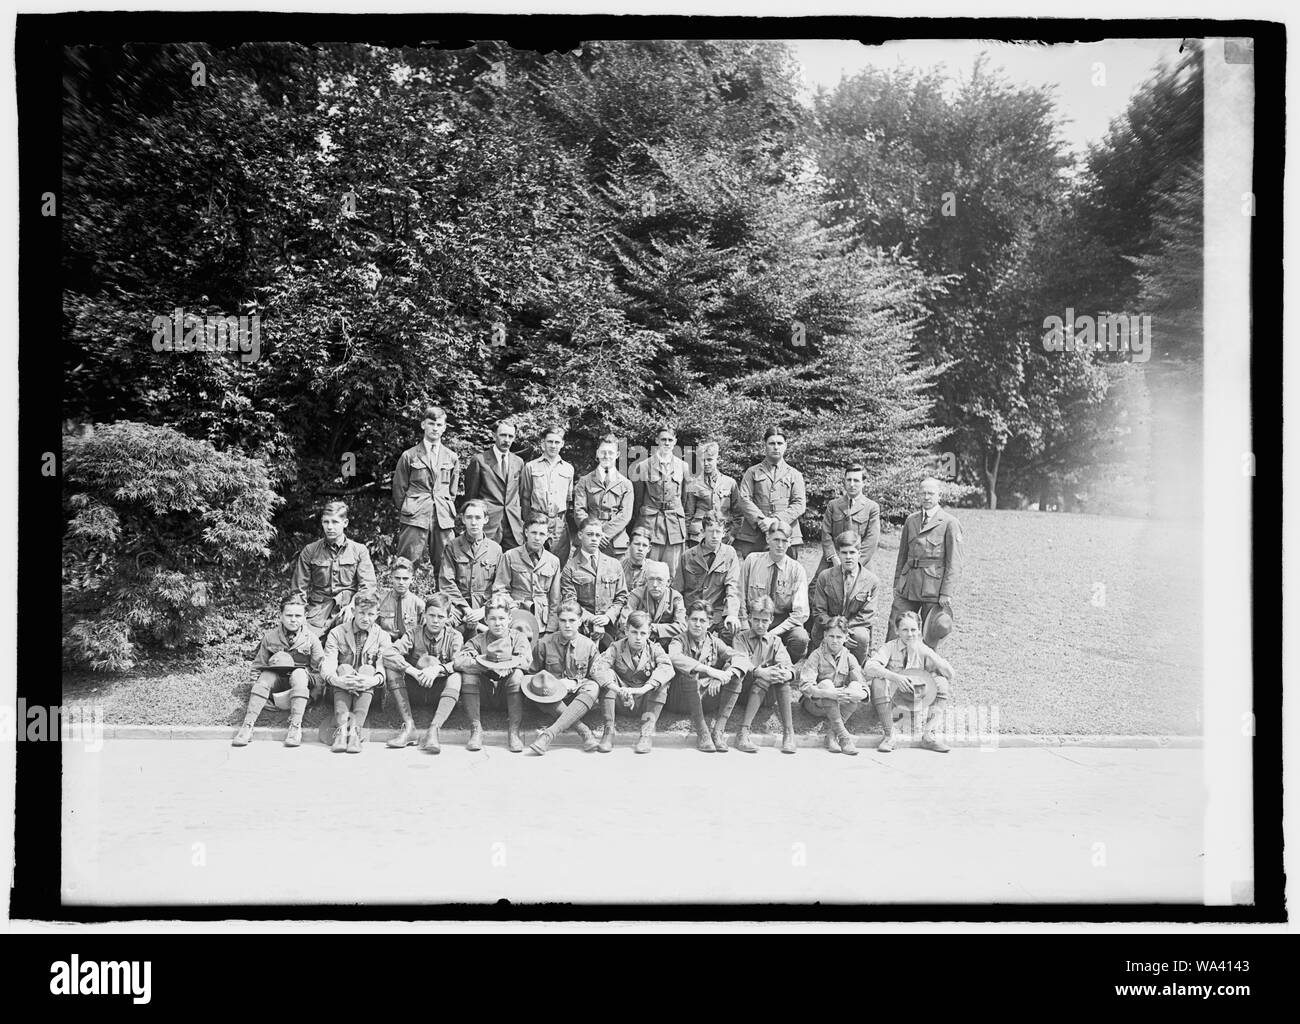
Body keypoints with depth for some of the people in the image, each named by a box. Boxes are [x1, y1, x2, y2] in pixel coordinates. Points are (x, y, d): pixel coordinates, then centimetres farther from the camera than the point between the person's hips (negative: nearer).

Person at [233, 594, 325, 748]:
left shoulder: (311, 638, -3)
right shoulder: (270, 636, 1)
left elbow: (321, 668, -2)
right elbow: (258, 666, 8)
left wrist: (316, 692, -9)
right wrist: (256, 684, -6)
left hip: (302, 683, -1)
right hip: (277, 680, 2)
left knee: (299, 673, -34)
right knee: (266, 675, -30)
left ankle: (295, 726, -41)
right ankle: (248, 725, -36)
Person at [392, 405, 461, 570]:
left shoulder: (451, 457, 12)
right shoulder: (409, 456, 5)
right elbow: (399, 488, 8)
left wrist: (447, 511, 11)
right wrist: (405, 512, 6)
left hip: (444, 519, 2)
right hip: (415, 519, -2)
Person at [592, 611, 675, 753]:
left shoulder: (655, 650, -6)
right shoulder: (616, 648, -7)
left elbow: (667, 668, -29)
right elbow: (598, 668, -26)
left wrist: (643, 689, -44)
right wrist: (619, 690, -42)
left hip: (645, 702, 0)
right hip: (621, 702, 0)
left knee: (662, 679, -24)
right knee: (608, 674, -23)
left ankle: (647, 732, -27)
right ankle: (609, 730, -23)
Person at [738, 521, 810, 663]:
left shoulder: (796, 570, -6)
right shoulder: (752, 561, -3)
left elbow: (801, 613, -11)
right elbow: (741, 598, 2)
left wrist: (773, 633, -21)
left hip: (785, 623, 0)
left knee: (800, 638, -32)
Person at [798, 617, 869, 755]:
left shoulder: (849, 658, 2)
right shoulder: (816, 656, -8)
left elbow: (864, 690, -8)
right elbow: (805, 686, -23)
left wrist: (856, 694, -33)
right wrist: (828, 693, -40)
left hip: (840, 705, 3)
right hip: (815, 704, -3)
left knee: (855, 685, -22)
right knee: (826, 683, -31)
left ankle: (831, 733, -25)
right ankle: (843, 735, -35)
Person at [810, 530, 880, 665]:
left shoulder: (872, 580, -3)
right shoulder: (825, 576, 0)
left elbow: (867, 616, -5)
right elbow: (819, 612, -2)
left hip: (857, 628, -1)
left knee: (861, 636, -34)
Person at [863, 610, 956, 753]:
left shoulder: (923, 650, -4)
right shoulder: (889, 647, -11)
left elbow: (948, 672, -9)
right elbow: (869, 667, -31)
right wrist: (895, 677, -43)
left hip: (915, 698, 3)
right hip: (892, 694, -2)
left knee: (942, 682, -19)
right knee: (879, 682, -34)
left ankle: (928, 735, -19)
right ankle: (888, 735, -24)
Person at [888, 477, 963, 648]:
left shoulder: (949, 523, -4)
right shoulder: (911, 520, 13)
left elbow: (954, 562, -7)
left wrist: (946, 593, -12)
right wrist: (897, 583, 12)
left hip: (934, 587, -5)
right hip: (908, 586, 5)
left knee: (929, 636, 2)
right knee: (894, 632, 2)